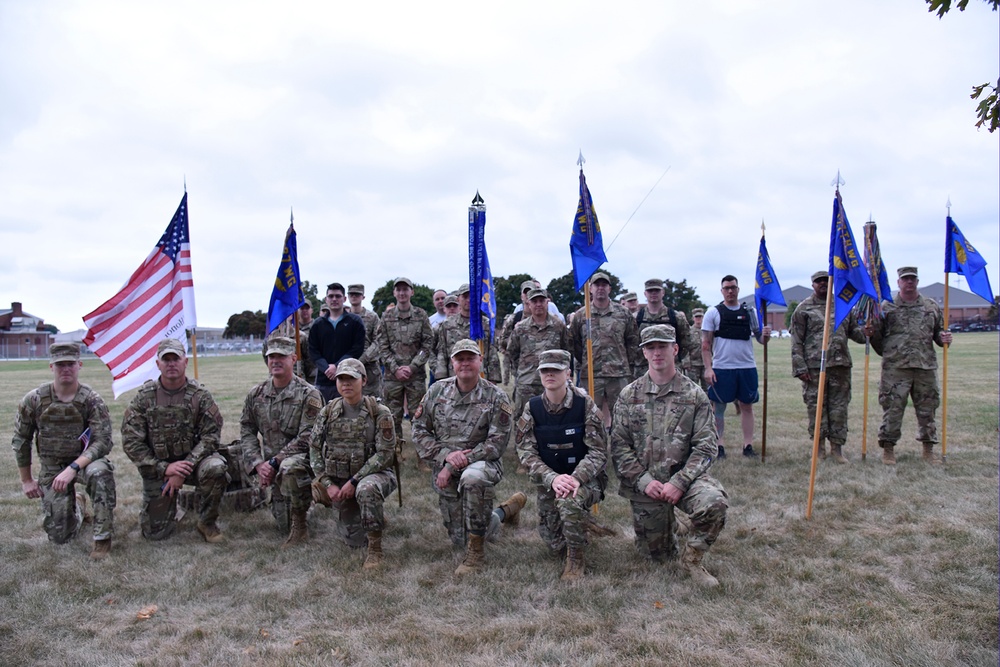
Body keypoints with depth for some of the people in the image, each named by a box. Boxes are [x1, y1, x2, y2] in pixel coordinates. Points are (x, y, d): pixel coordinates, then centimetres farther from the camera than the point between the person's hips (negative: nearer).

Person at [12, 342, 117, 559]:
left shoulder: (92, 400, -15)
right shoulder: (33, 400, -8)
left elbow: (103, 442, -20)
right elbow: (21, 441, 4)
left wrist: (73, 468, -32)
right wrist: (26, 480, 7)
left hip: (85, 461, -2)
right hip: (51, 468, 2)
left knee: (100, 472, -40)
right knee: (60, 536, 0)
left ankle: (102, 538, -23)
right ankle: (77, 504, 37)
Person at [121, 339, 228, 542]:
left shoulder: (200, 395, -8)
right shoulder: (144, 397, -6)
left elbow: (210, 436, -11)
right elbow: (131, 442, -7)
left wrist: (184, 469, -22)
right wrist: (164, 468, -17)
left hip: (192, 459, -1)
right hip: (157, 468, 1)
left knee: (215, 467, -35)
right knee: (155, 532, -2)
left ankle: (207, 523, -9)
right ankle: (167, 503, 35)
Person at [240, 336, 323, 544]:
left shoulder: (308, 395, -12)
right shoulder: (256, 394, 4)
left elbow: (306, 439, -17)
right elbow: (247, 432, 5)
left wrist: (275, 462, -21)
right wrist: (258, 464, -9)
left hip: (303, 458, -5)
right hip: (273, 469, 5)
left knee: (289, 468, -41)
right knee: (284, 526, 7)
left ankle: (300, 525, -20)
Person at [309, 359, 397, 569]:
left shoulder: (380, 413, -12)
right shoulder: (328, 412, 1)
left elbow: (384, 454, -16)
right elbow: (315, 449, 4)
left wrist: (354, 481, -21)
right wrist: (328, 484, -6)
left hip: (372, 474, -4)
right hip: (338, 480, 4)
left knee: (366, 489, -39)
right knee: (353, 540, 1)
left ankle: (375, 549, -21)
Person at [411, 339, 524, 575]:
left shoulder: (495, 397, -10)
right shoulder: (437, 390, -1)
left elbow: (497, 443, -15)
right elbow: (419, 431, 1)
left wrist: (454, 466, -20)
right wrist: (446, 455, -17)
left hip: (481, 463, -4)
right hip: (443, 471, 4)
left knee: (472, 477, -42)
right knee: (459, 539, 12)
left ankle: (477, 551, -23)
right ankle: (506, 509, 39)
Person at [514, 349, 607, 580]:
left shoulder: (585, 404, -14)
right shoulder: (532, 409, -7)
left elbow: (599, 451, -13)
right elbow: (526, 453, -9)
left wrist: (576, 478, -30)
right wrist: (553, 478, -25)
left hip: (584, 478, -3)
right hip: (549, 481, 3)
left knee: (570, 501, -36)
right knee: (555, 544, 7)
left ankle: (576, 559, -10)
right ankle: (581, 520, 40)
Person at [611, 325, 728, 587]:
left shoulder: (695, 395, -2)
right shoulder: (629, 395, 1)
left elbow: (706, 447, -7)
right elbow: (619, 445, -2)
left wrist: (679, 482, -19)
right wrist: (644, 481, -14)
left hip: (684, 477, 0)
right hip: (644, 484, 1)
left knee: (715, 501, -32)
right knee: (657, 555, 5)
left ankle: (692, 559, -5)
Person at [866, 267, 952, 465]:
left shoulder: (931, 307, 13)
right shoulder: (886, 306, 5)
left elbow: (938, 332, 22)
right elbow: (877, 336, 7)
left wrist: (944, 339, 0)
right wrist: (871, 332, -15)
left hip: (926, 366, 3)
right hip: (895, 367, -3)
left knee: (927, 409, 10)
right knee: (892, 408, -2)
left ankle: (928, 450, 22)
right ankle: (888, 449, 8)